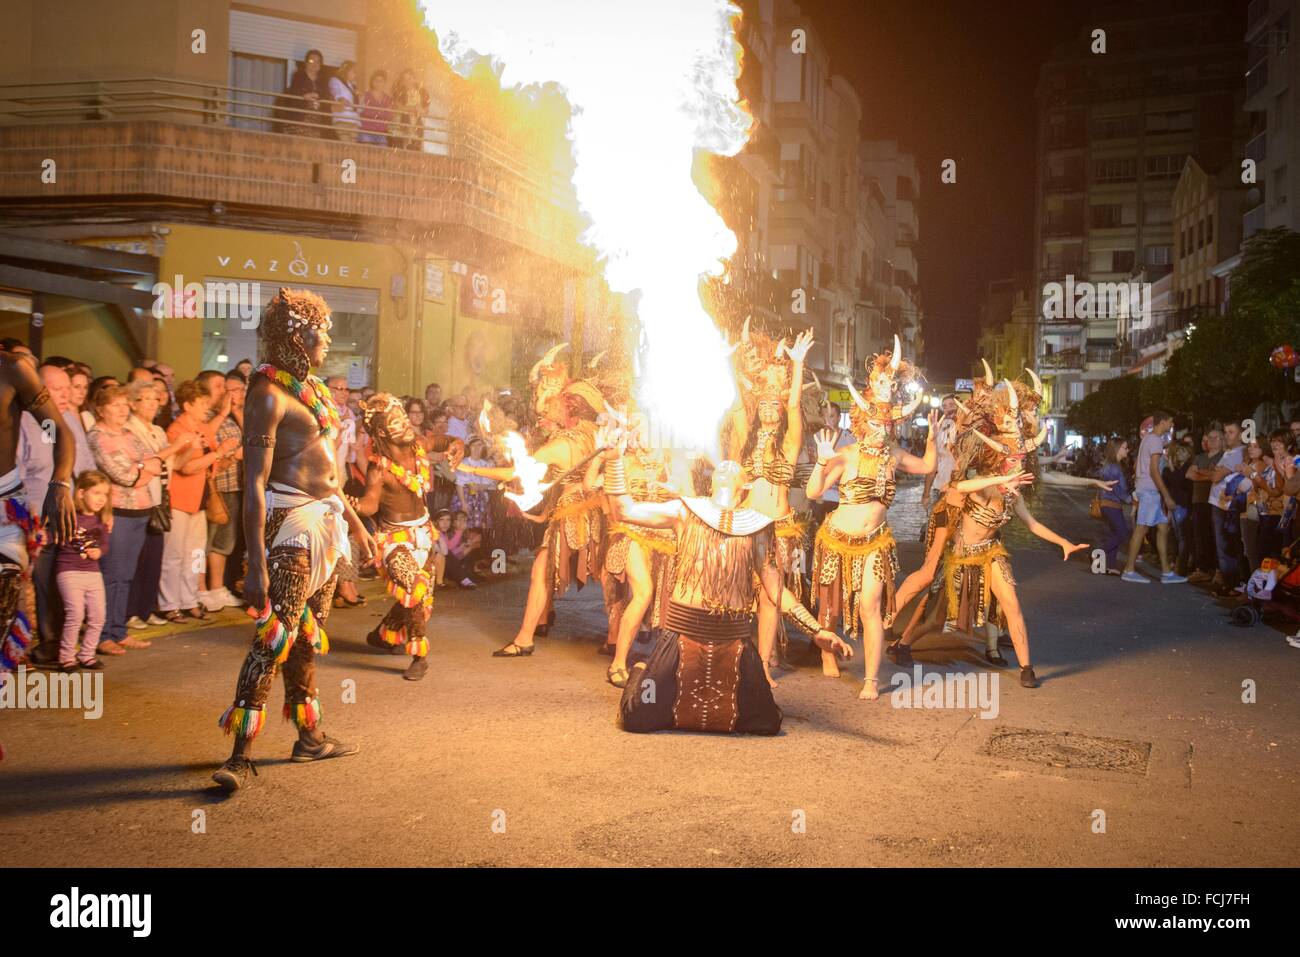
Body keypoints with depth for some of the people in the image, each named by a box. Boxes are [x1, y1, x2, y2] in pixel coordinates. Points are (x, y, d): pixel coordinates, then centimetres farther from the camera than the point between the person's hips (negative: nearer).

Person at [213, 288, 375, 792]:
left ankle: (310, 736, 24)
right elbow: (254, 483, -19)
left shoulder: (311, 387, 14)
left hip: (326, 520, 9)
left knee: (308, 635, 14)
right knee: (276, 636, -11)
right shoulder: (269, 393, -13)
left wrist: (354, 522, 24)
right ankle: (241, 755, -6)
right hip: (290, 522, -9)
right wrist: (256, 563, -24)